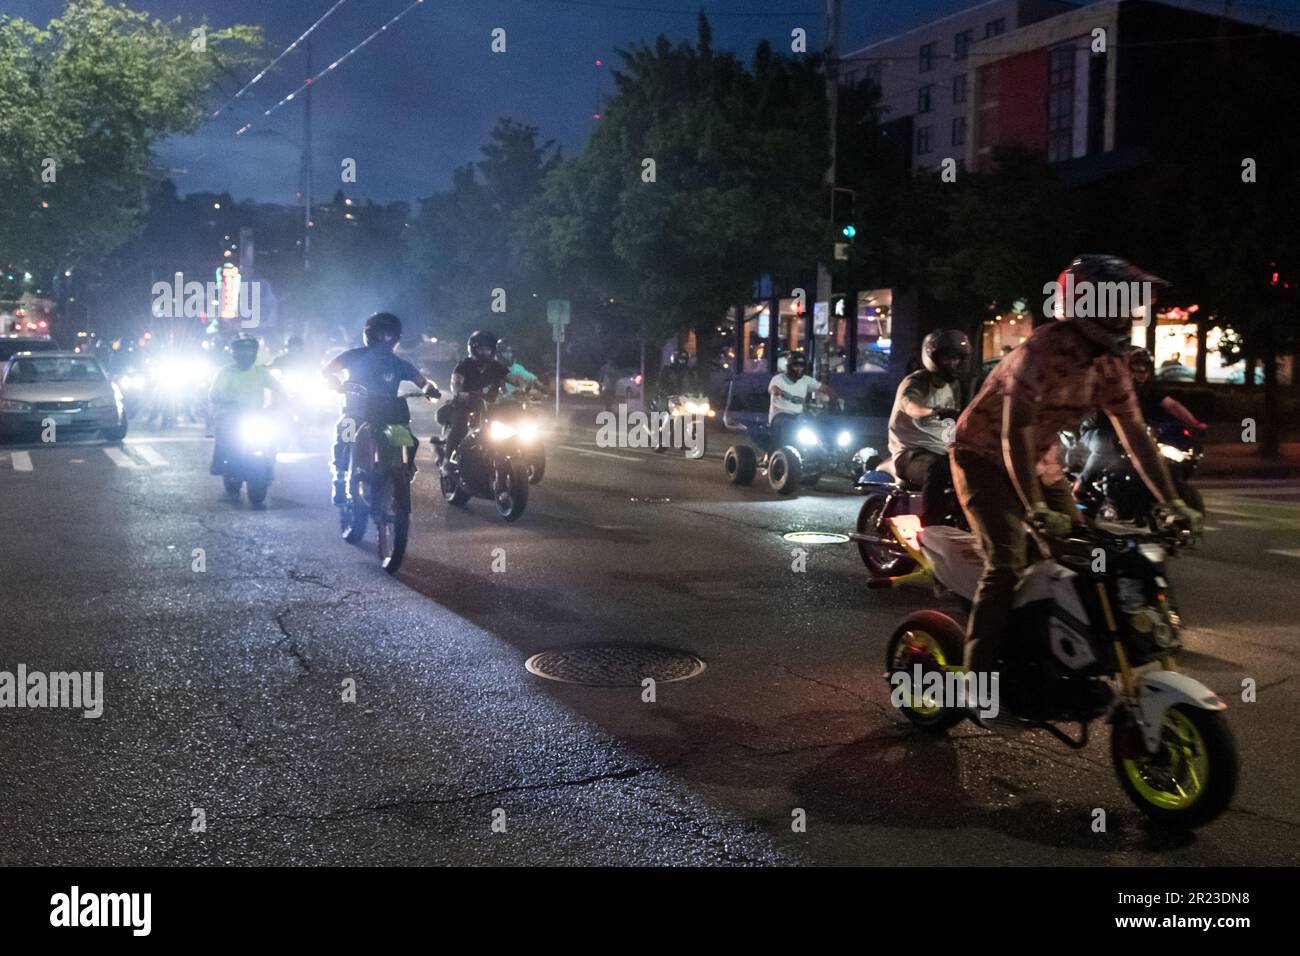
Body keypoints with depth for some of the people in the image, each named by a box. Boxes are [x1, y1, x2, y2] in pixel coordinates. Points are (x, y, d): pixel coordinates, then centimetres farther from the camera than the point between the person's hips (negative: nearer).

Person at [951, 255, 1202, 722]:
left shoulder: (1111, 363, -3)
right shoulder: (1044, 350, -27)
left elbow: (1136, 434, 1)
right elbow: (1015, 432, -33)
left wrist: (1172, 502, -4)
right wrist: (1035, 509, -41)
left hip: (1040, 460, 8)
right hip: (985, 455, -8)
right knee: (1007, 563, -22)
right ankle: (981, 683, -18)